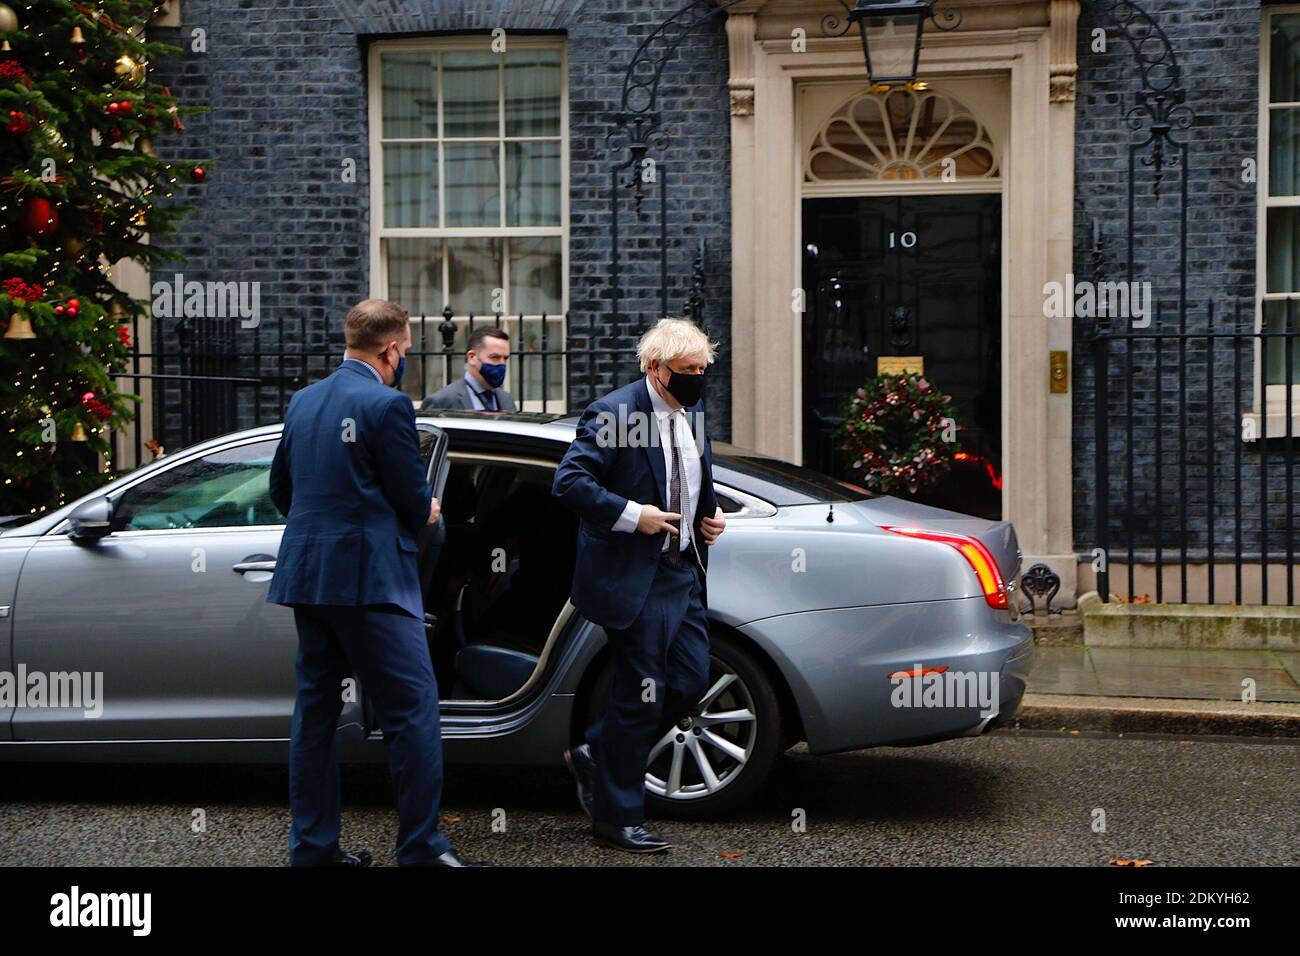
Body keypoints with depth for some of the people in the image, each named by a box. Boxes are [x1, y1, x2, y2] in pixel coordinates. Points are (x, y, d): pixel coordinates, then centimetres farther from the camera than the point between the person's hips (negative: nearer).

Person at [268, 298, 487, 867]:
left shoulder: (304, 401, 12)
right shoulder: (387, 405, -12)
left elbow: (281, 489, 19)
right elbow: (415, 502, -9)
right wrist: (425, 511, 13)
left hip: (306, 575, 9)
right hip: (368, 579, -8)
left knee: (315, 711, 13)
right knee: (413, 712, -3)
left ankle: (312, 846, 18)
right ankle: (421, 849, -1)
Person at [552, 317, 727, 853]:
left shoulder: (693, 415, 12)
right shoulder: (613, 414, -14)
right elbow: (569, 481, -20)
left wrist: (711, 515, 7)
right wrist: (631, 515, -23)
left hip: (683, 572, 8)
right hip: (634, 579, -8)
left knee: (690, 684, 9)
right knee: (640, 697, -2)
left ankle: (595, 755, 27)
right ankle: (616, 818, 13)